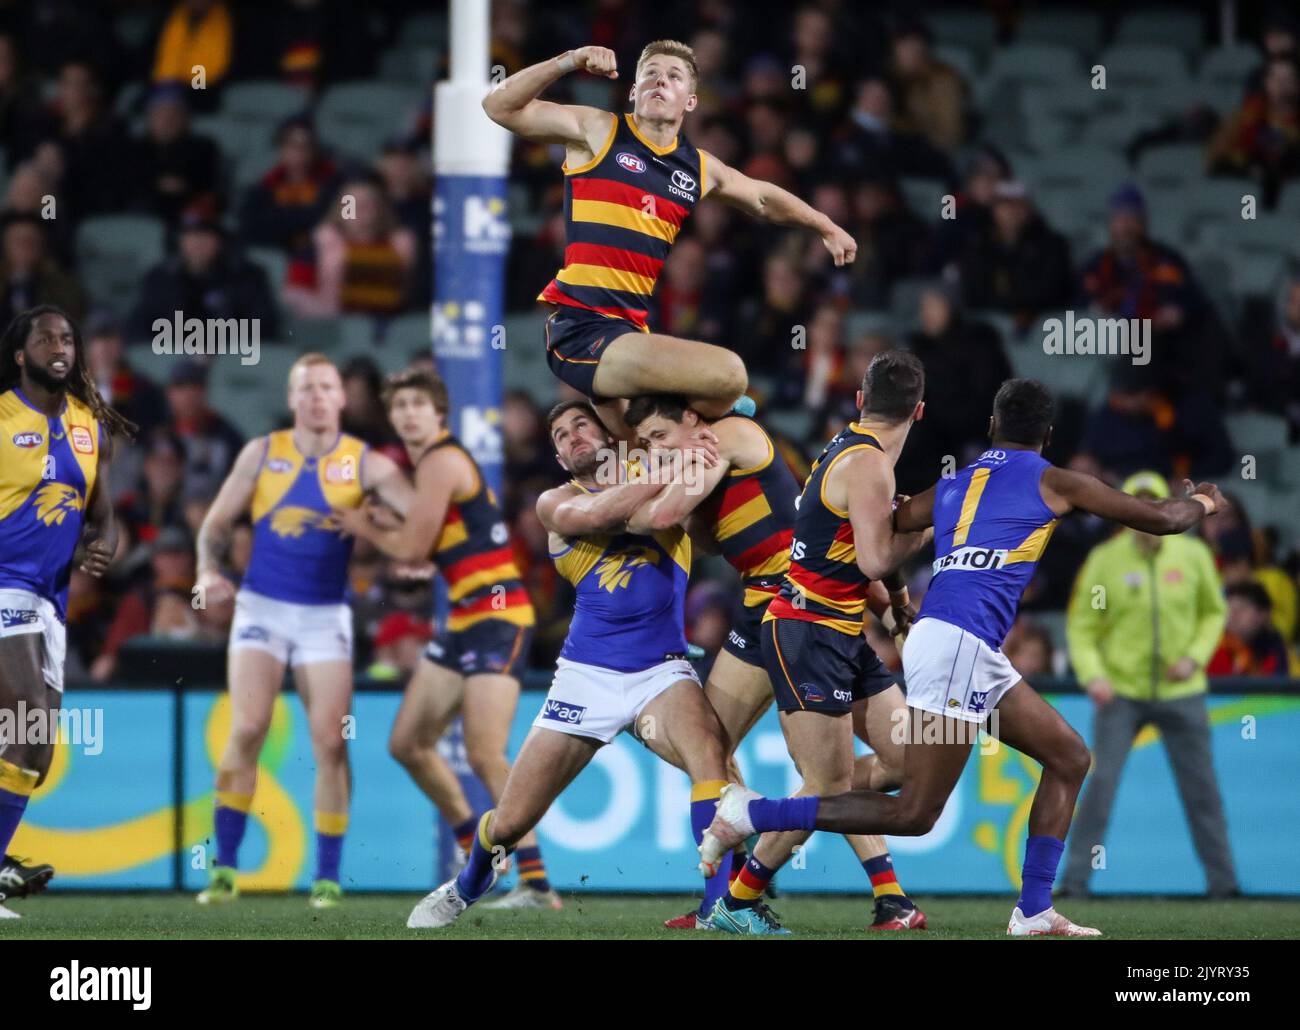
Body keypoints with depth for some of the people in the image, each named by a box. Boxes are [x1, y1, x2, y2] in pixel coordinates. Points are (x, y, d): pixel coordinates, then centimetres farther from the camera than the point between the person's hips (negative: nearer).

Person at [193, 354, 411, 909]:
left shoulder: (365, 463, -2)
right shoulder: (262, 453, 2)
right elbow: (217, 524, 7)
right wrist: (209, 572, -11)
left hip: (325, 615, 0)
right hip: (261, 607, 0)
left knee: (330, 743, -6)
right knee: (247, 729, -15)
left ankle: (327, 878, 3)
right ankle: (224, 869, -7)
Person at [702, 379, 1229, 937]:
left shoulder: (951, 486, 19)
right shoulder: (1052, 481, 3)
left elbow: (877, 531, 15)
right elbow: (1156, 519, 9)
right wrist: (1199, 503, 30)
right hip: (958, 643, -8)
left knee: (1069, 758, 15)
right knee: (914, 813, -10)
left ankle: (1033, 912, 11)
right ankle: (752, 813, -12)